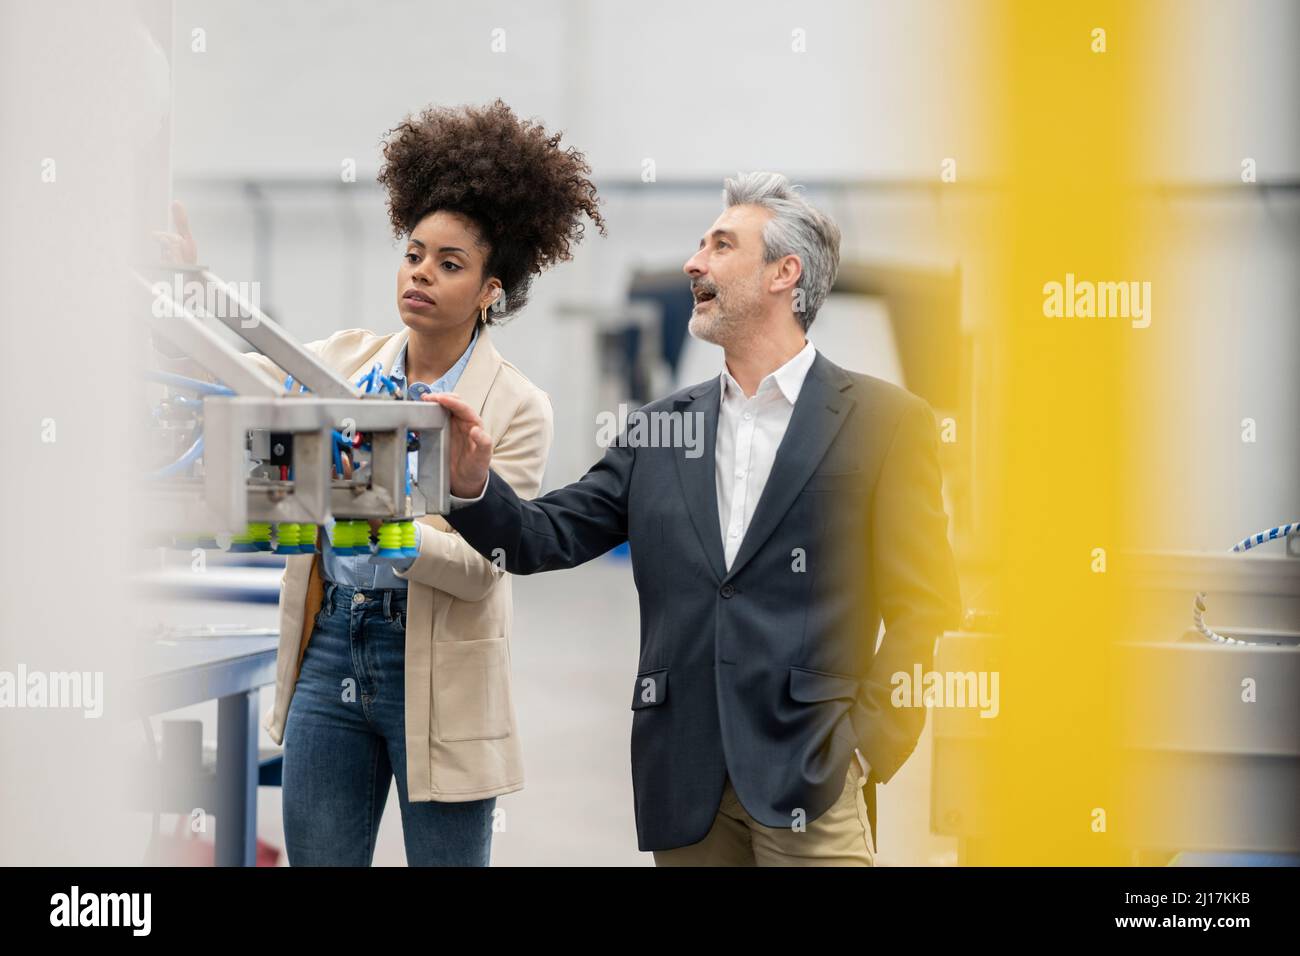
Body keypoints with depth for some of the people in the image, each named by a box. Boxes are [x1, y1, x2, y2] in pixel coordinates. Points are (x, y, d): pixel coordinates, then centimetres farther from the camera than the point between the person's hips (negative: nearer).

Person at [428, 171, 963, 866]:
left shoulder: (883, 422, 0)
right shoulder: (659, 427, 13)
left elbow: (926, 607, -3)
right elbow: (548, 537, 8)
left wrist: (869, 745, -10)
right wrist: (474, 484, -10)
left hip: (809, 783, -4)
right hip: (685, 784, 4)